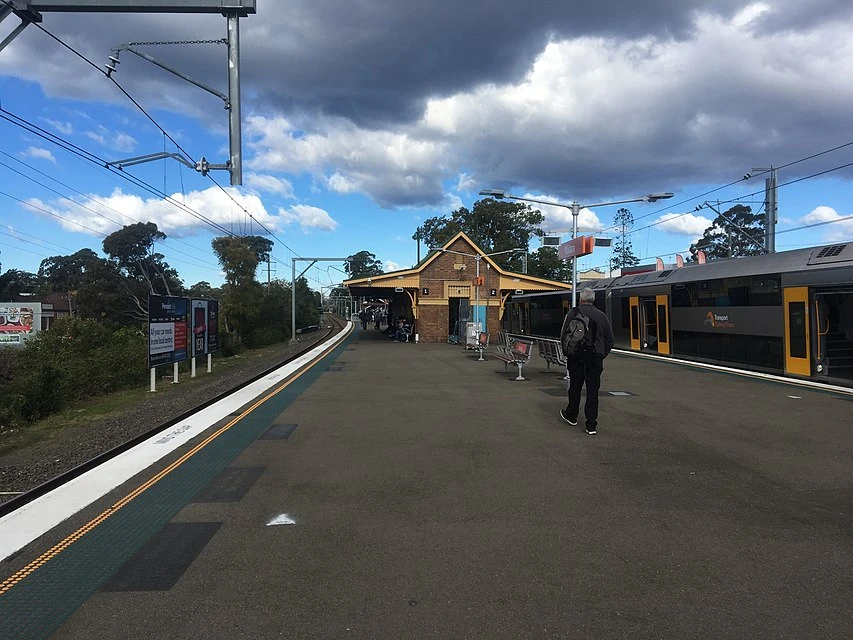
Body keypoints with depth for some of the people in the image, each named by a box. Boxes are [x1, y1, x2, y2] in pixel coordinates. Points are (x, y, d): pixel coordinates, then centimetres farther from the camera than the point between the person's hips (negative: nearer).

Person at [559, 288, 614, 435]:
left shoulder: (572, 313, -4)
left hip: (576, 357, -2)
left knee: (575, 386, 13)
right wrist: (601, 355, 15)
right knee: (593, 390, 4)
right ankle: (591, 425, 4)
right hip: (595, 359, 2)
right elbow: (610, 339, 8)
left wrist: (567, 353, 8)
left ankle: (571, 416, 29)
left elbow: (563, 336, -6)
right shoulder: (601, 316, 6)